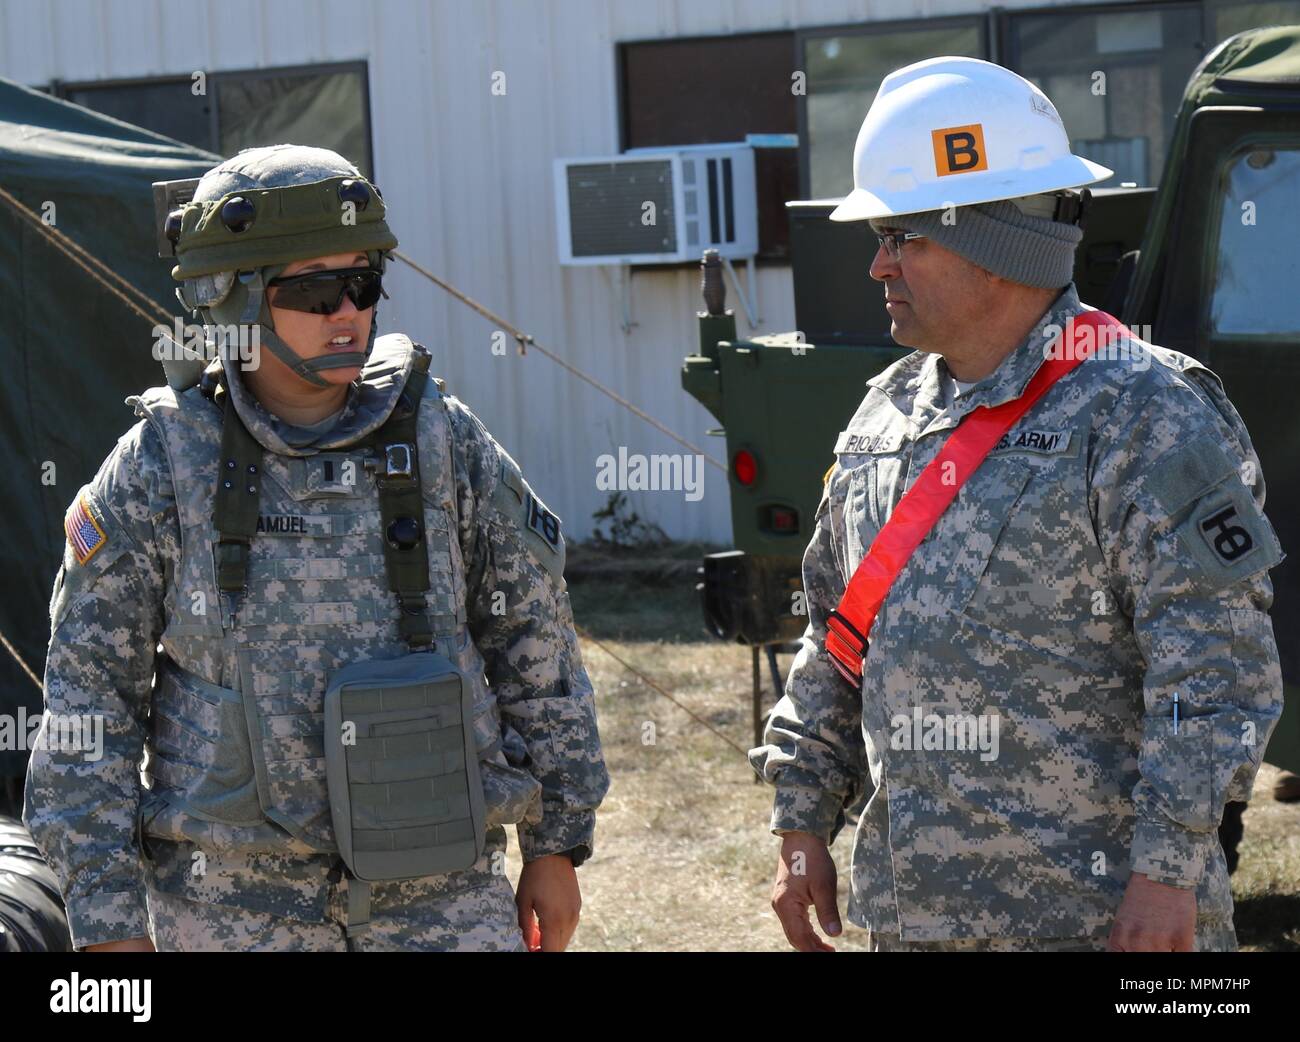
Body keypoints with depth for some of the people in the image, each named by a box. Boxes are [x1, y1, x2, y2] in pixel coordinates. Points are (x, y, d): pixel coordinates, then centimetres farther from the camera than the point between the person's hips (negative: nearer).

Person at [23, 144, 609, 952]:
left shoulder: (443, 443, 1)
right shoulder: (160, 469, -4)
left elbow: (537, 649, 10)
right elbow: (89, 693, -1)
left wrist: (557, 845, 11)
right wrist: (108, 920, -4)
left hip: (441, 884, 1)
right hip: (235, 905, -1)